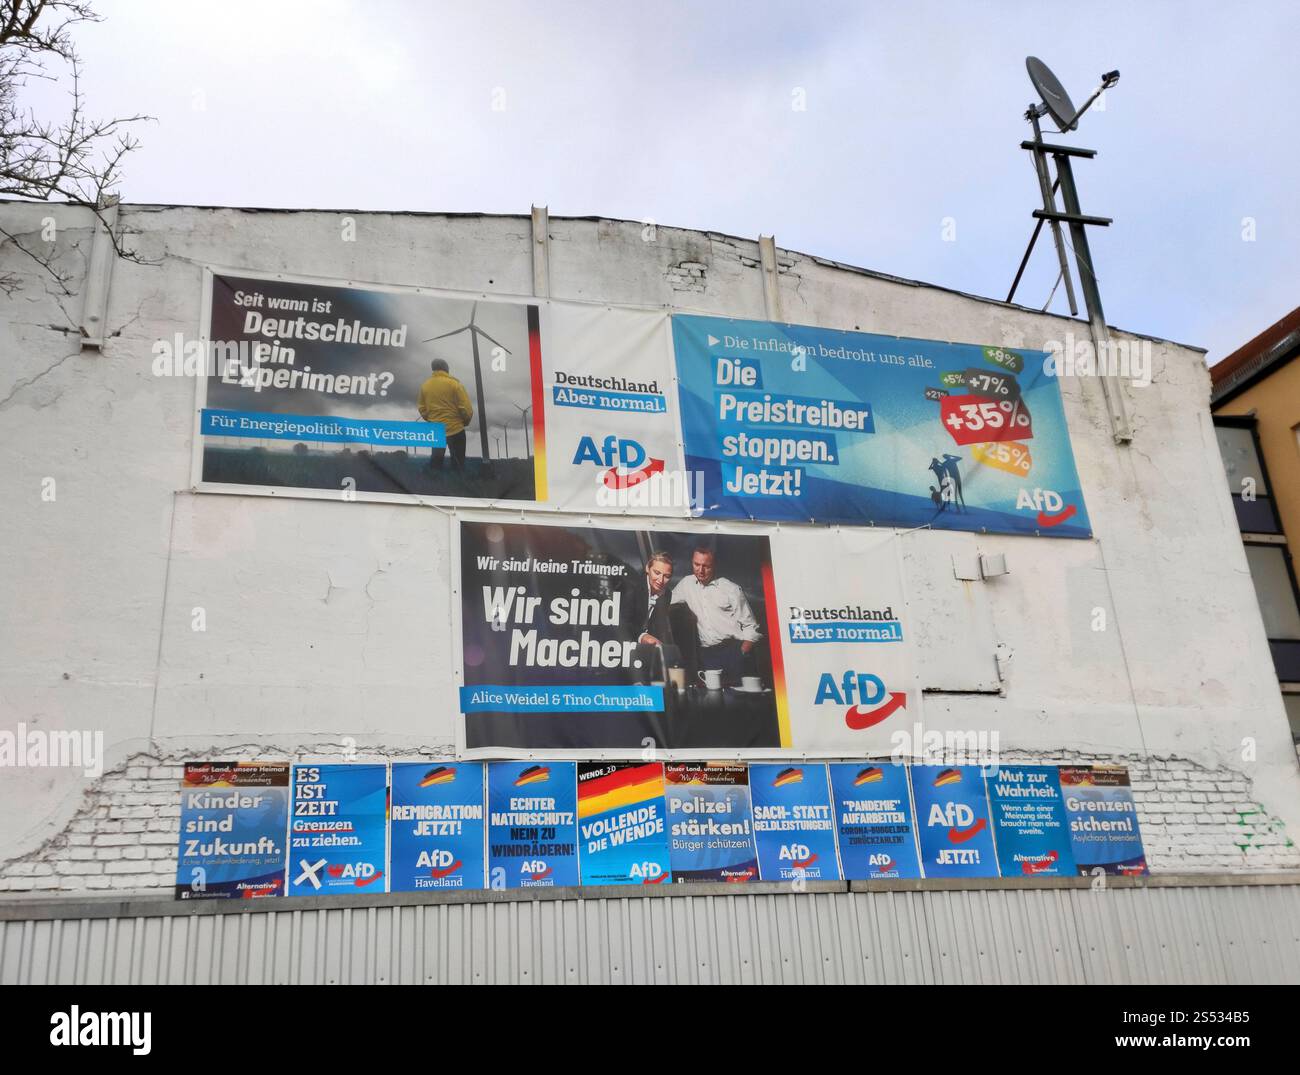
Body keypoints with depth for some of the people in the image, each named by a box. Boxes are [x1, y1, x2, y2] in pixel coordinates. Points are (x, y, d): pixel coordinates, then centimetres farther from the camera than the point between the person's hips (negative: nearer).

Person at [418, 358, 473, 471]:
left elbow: (422, 409, 6)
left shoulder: (425, 386, 2)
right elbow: (466, 408, -12)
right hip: (454, 428, -4)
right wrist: (466, 421, 6)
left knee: (436, 460, 15)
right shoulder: (454, 384, -11)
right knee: (458, 462, 4)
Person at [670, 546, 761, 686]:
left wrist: (741, 654, -10)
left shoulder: (732, 589, 2)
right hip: (706, 654, 3)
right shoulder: (687, 584, 13)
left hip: (732, 651, -3)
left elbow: (751, 627, 2)